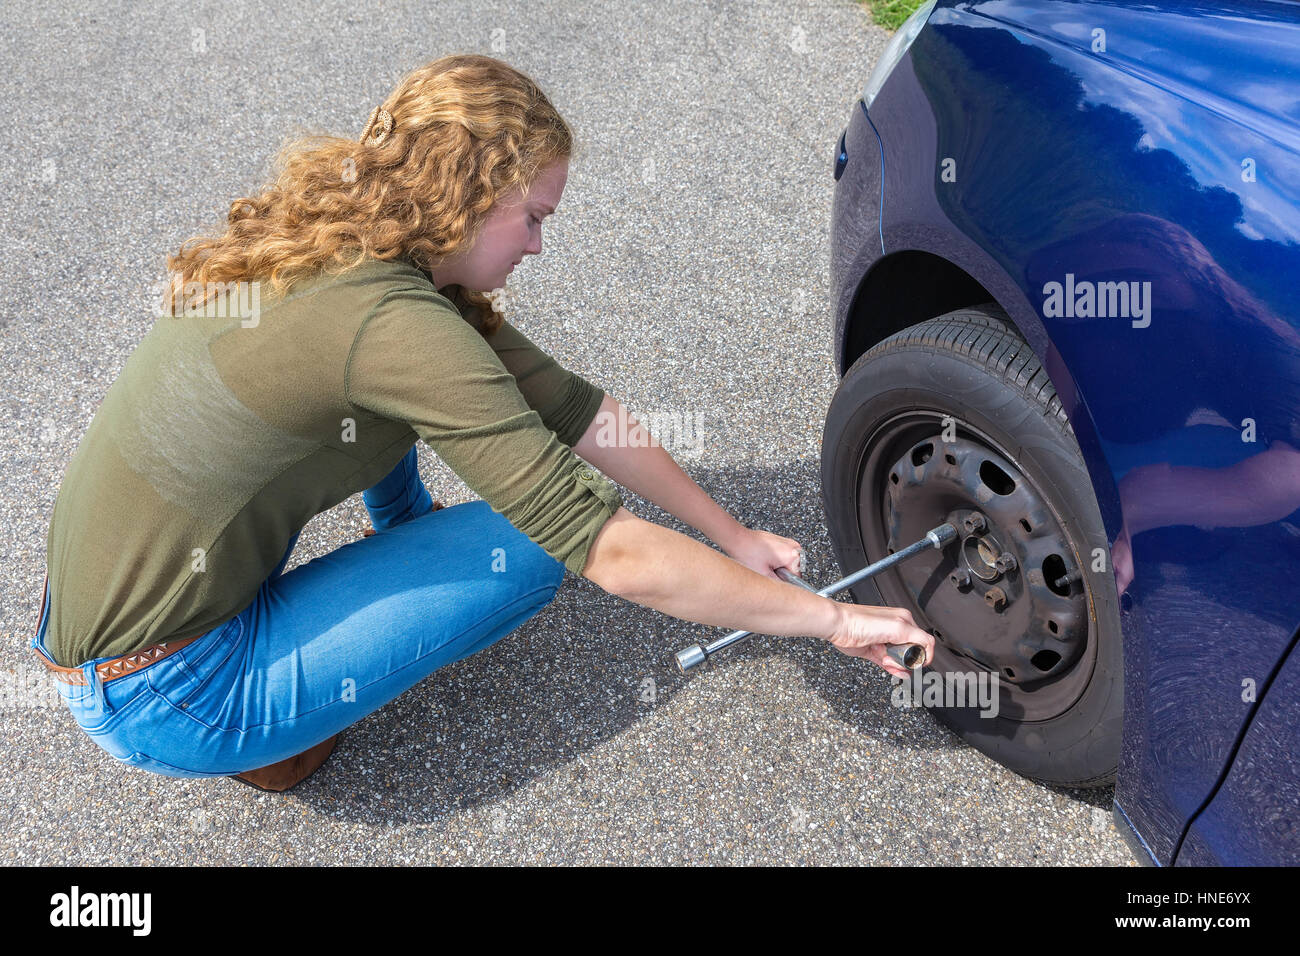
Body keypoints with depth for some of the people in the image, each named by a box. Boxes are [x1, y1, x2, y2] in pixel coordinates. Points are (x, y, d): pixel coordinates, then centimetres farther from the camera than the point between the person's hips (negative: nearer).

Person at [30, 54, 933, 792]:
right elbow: (613, 553, -27)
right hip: (159, 700, -8)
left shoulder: (346, 250, 0)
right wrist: (831, 619, -17)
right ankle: (269, 735, 6)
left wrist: (734, 536, 6)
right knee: (535, 540, -7)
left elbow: (571, 407, 3)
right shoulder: (392, 322, -28)